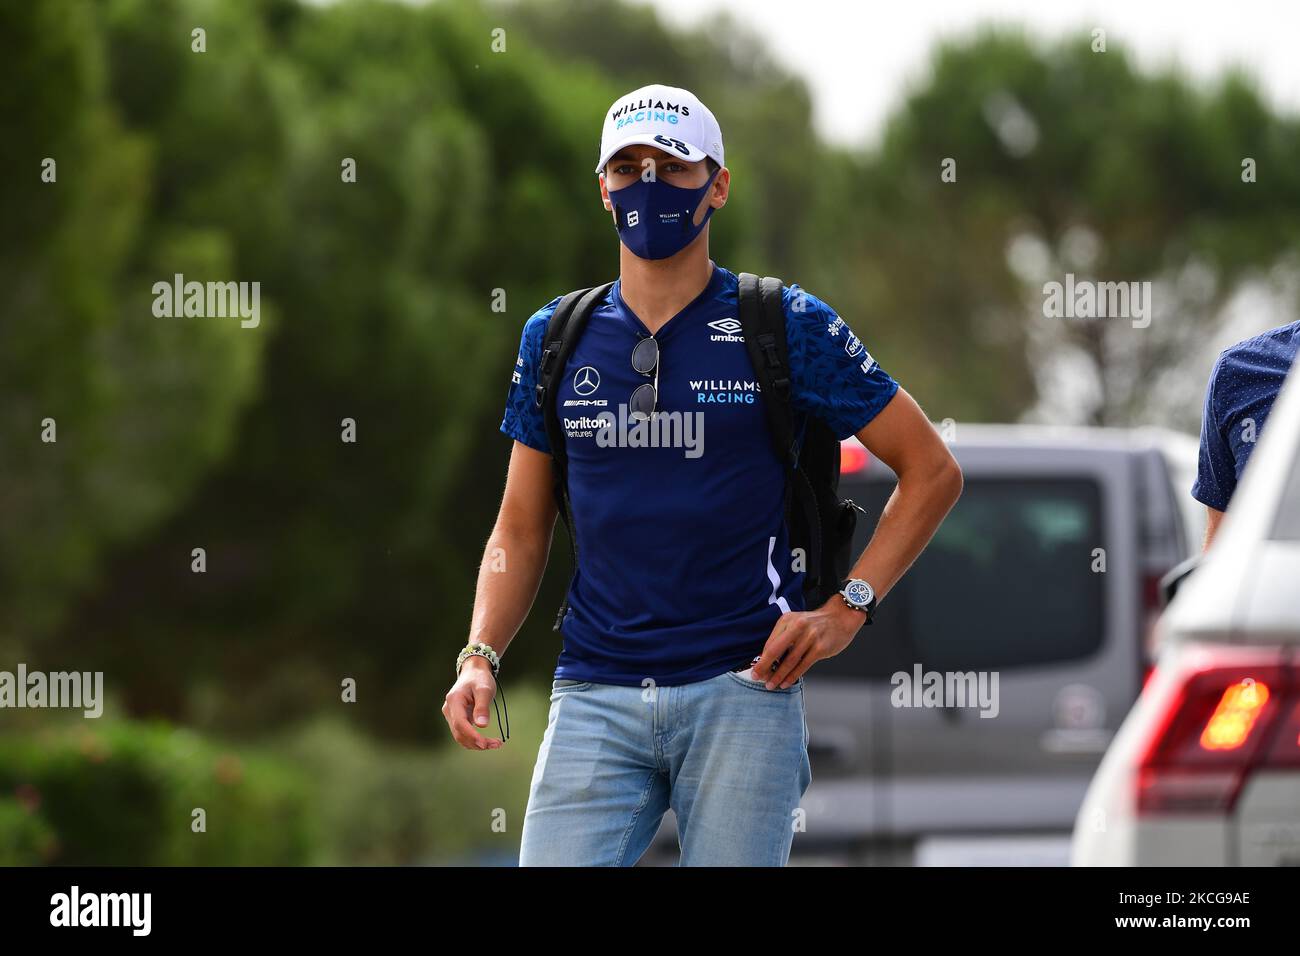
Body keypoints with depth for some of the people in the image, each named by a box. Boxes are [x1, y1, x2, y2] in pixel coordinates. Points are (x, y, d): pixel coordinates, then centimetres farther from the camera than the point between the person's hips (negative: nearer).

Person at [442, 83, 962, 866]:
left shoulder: (786, 327, 1)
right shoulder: (556, 338, 11)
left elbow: (932, 470, 5)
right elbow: (522, 530, 16)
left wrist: (846, 609, -4)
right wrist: (480, 657, 0)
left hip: (742, 691, -2)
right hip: (596, 698, 2)